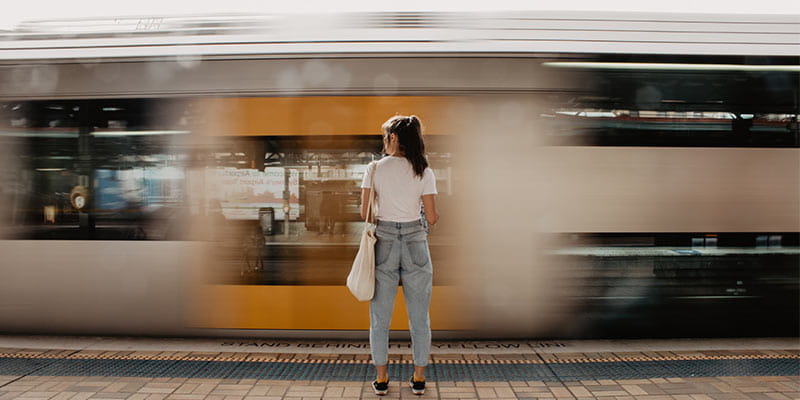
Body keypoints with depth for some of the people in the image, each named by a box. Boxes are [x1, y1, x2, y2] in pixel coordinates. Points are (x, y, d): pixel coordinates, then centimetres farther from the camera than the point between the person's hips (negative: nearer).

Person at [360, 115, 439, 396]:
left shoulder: (375, 169, -4)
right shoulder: (424, 172, -4)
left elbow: (364, 213, -2)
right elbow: (432, 218, -3)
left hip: (384, 242, 0)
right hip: (416, 243, 0)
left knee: (380, 317, 12)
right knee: (419, 317, 12)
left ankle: (381, 378, 18)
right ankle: (419, 378, 19)